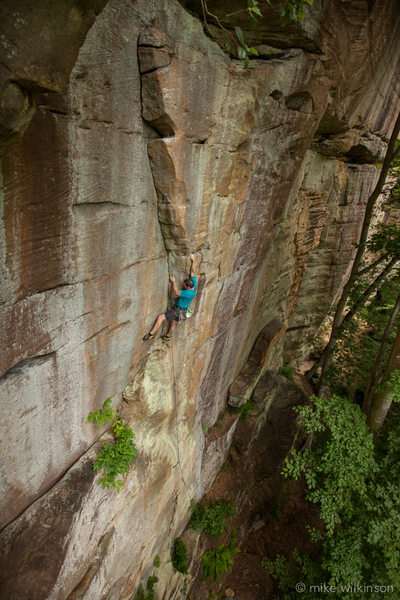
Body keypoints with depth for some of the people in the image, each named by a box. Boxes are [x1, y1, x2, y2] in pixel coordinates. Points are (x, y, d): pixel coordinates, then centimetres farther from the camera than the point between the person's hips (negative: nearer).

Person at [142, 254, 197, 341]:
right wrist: (193, 260, 1)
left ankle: (151, 334, -2)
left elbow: (176, 292, -24)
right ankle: (168, 337, 51)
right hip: (182, 310, 10)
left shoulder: (188, 293, -34)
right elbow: (193, 271, -3)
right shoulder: (194, 284, -10)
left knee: (160, 317, -11)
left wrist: (173, 282, -16)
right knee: (173, 323, 29)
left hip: (178, 311, -10)